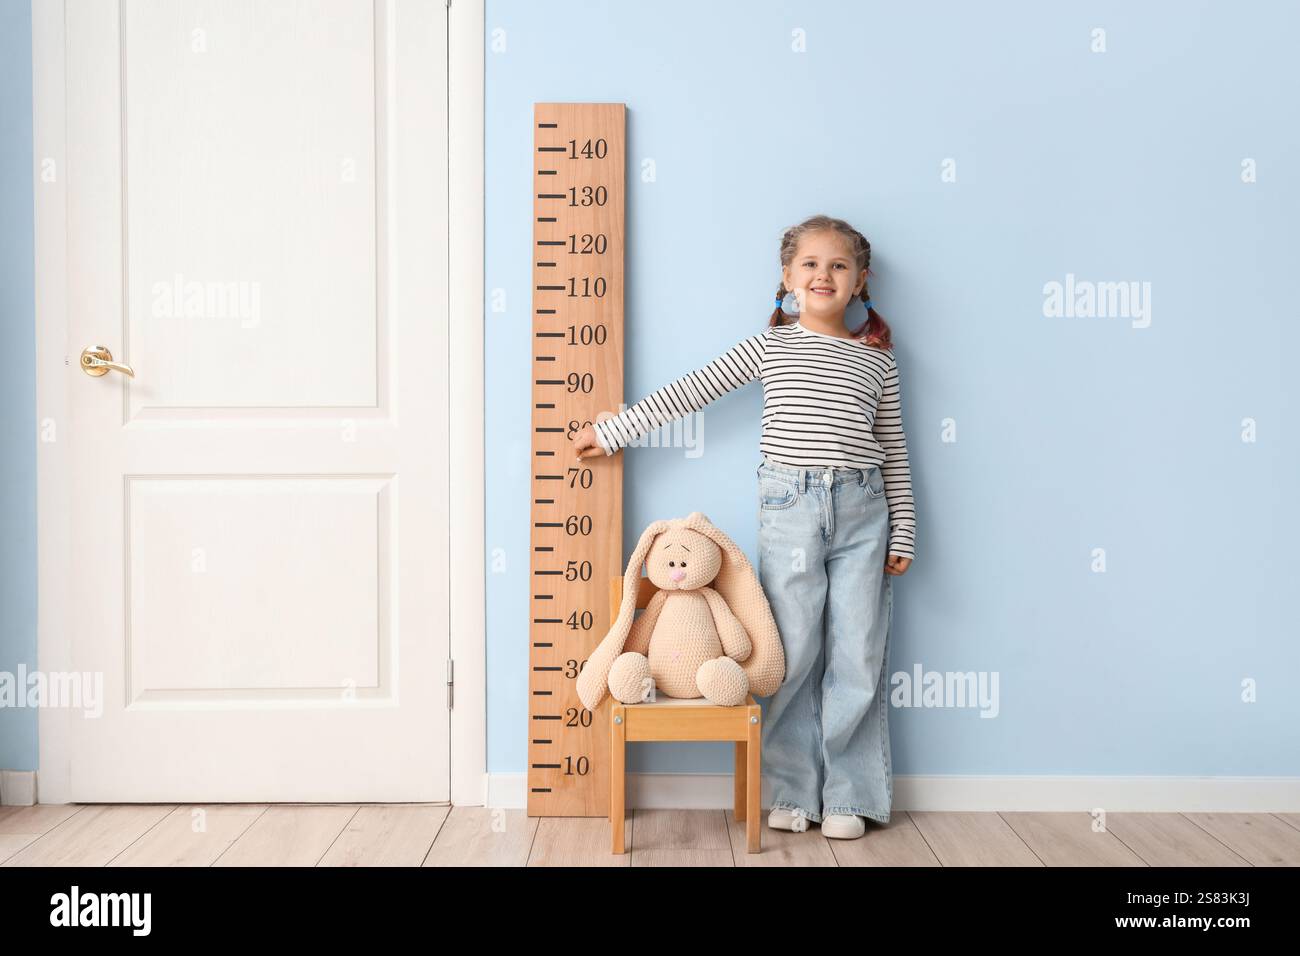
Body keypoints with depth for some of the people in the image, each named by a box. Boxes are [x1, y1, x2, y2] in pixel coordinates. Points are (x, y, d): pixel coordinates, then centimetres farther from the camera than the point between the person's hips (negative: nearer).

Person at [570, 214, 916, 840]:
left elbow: (893, 451, 10)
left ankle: (849, 795, 14)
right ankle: (793, 789, 16)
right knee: (792, 655, 3)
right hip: (789, 508, -1)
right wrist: (612, 431, 5)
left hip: (862, 512, 1)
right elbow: (688, 393, 6)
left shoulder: (877, 358, 8)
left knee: (857, 658, 2)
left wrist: (902, 533, 6)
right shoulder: (768, 347, 6)